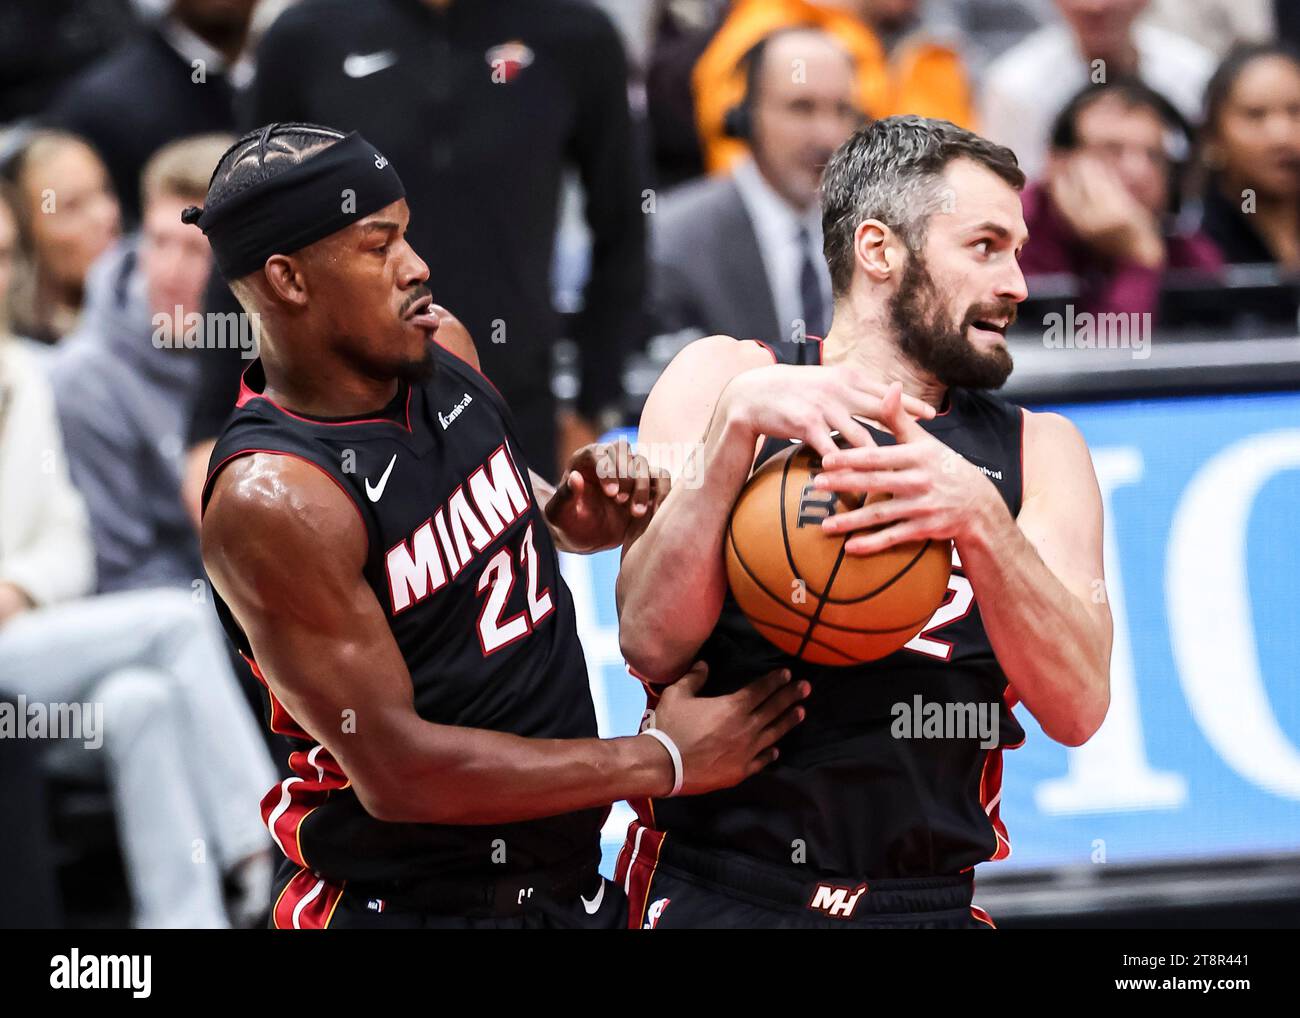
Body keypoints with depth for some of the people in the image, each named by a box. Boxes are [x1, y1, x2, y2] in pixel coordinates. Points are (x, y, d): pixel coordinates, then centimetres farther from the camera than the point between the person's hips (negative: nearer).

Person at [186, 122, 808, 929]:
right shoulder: (273, 500, -22)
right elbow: (396, 770, -23)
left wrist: (571, 517, -2)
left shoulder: (442, 347, 0)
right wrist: (665, 761, -17)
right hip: (409, 900, -7)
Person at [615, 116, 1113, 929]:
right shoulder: (724, 379, 4)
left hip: (925, 903, 3)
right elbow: (653, 643, -8)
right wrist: (736, 421, -17)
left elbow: (1076, 707, -6)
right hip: (714, 890, -3)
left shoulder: (1039, 452, 8)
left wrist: (980, 518, -20)